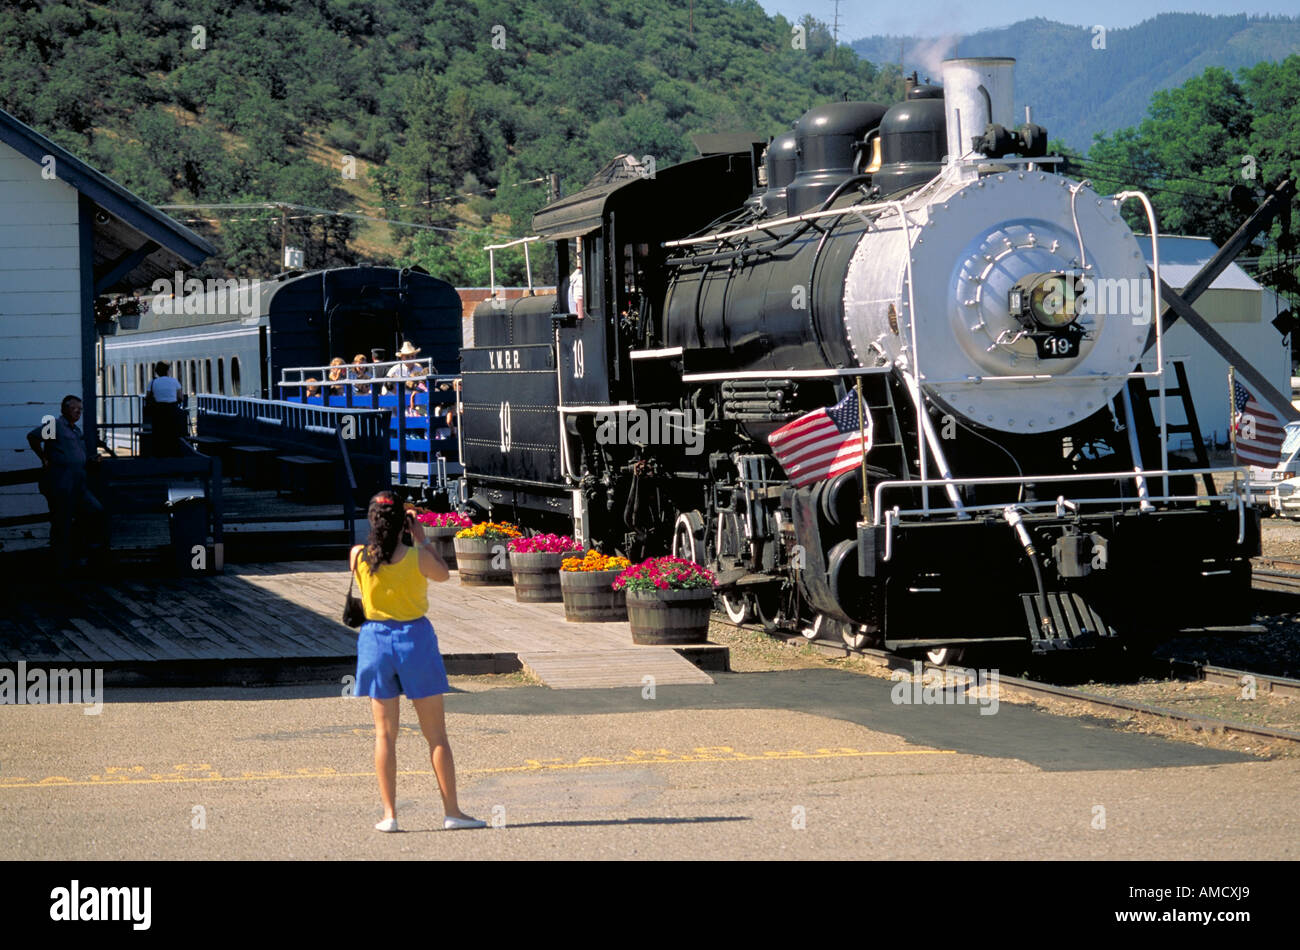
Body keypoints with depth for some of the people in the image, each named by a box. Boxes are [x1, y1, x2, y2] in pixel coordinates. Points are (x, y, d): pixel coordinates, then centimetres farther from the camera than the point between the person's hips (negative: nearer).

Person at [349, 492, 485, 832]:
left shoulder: (359, 556, -9)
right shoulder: (418, 557, -14)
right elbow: (443, 574, 6)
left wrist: (382, 533, 16)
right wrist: (422, 538, 9)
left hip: (376, 640, 2)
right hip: (415, 639, -2)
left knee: (384, 734, 8)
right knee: (436, 734, 6)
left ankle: (389, 814, 5)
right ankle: (452, 812, 7)